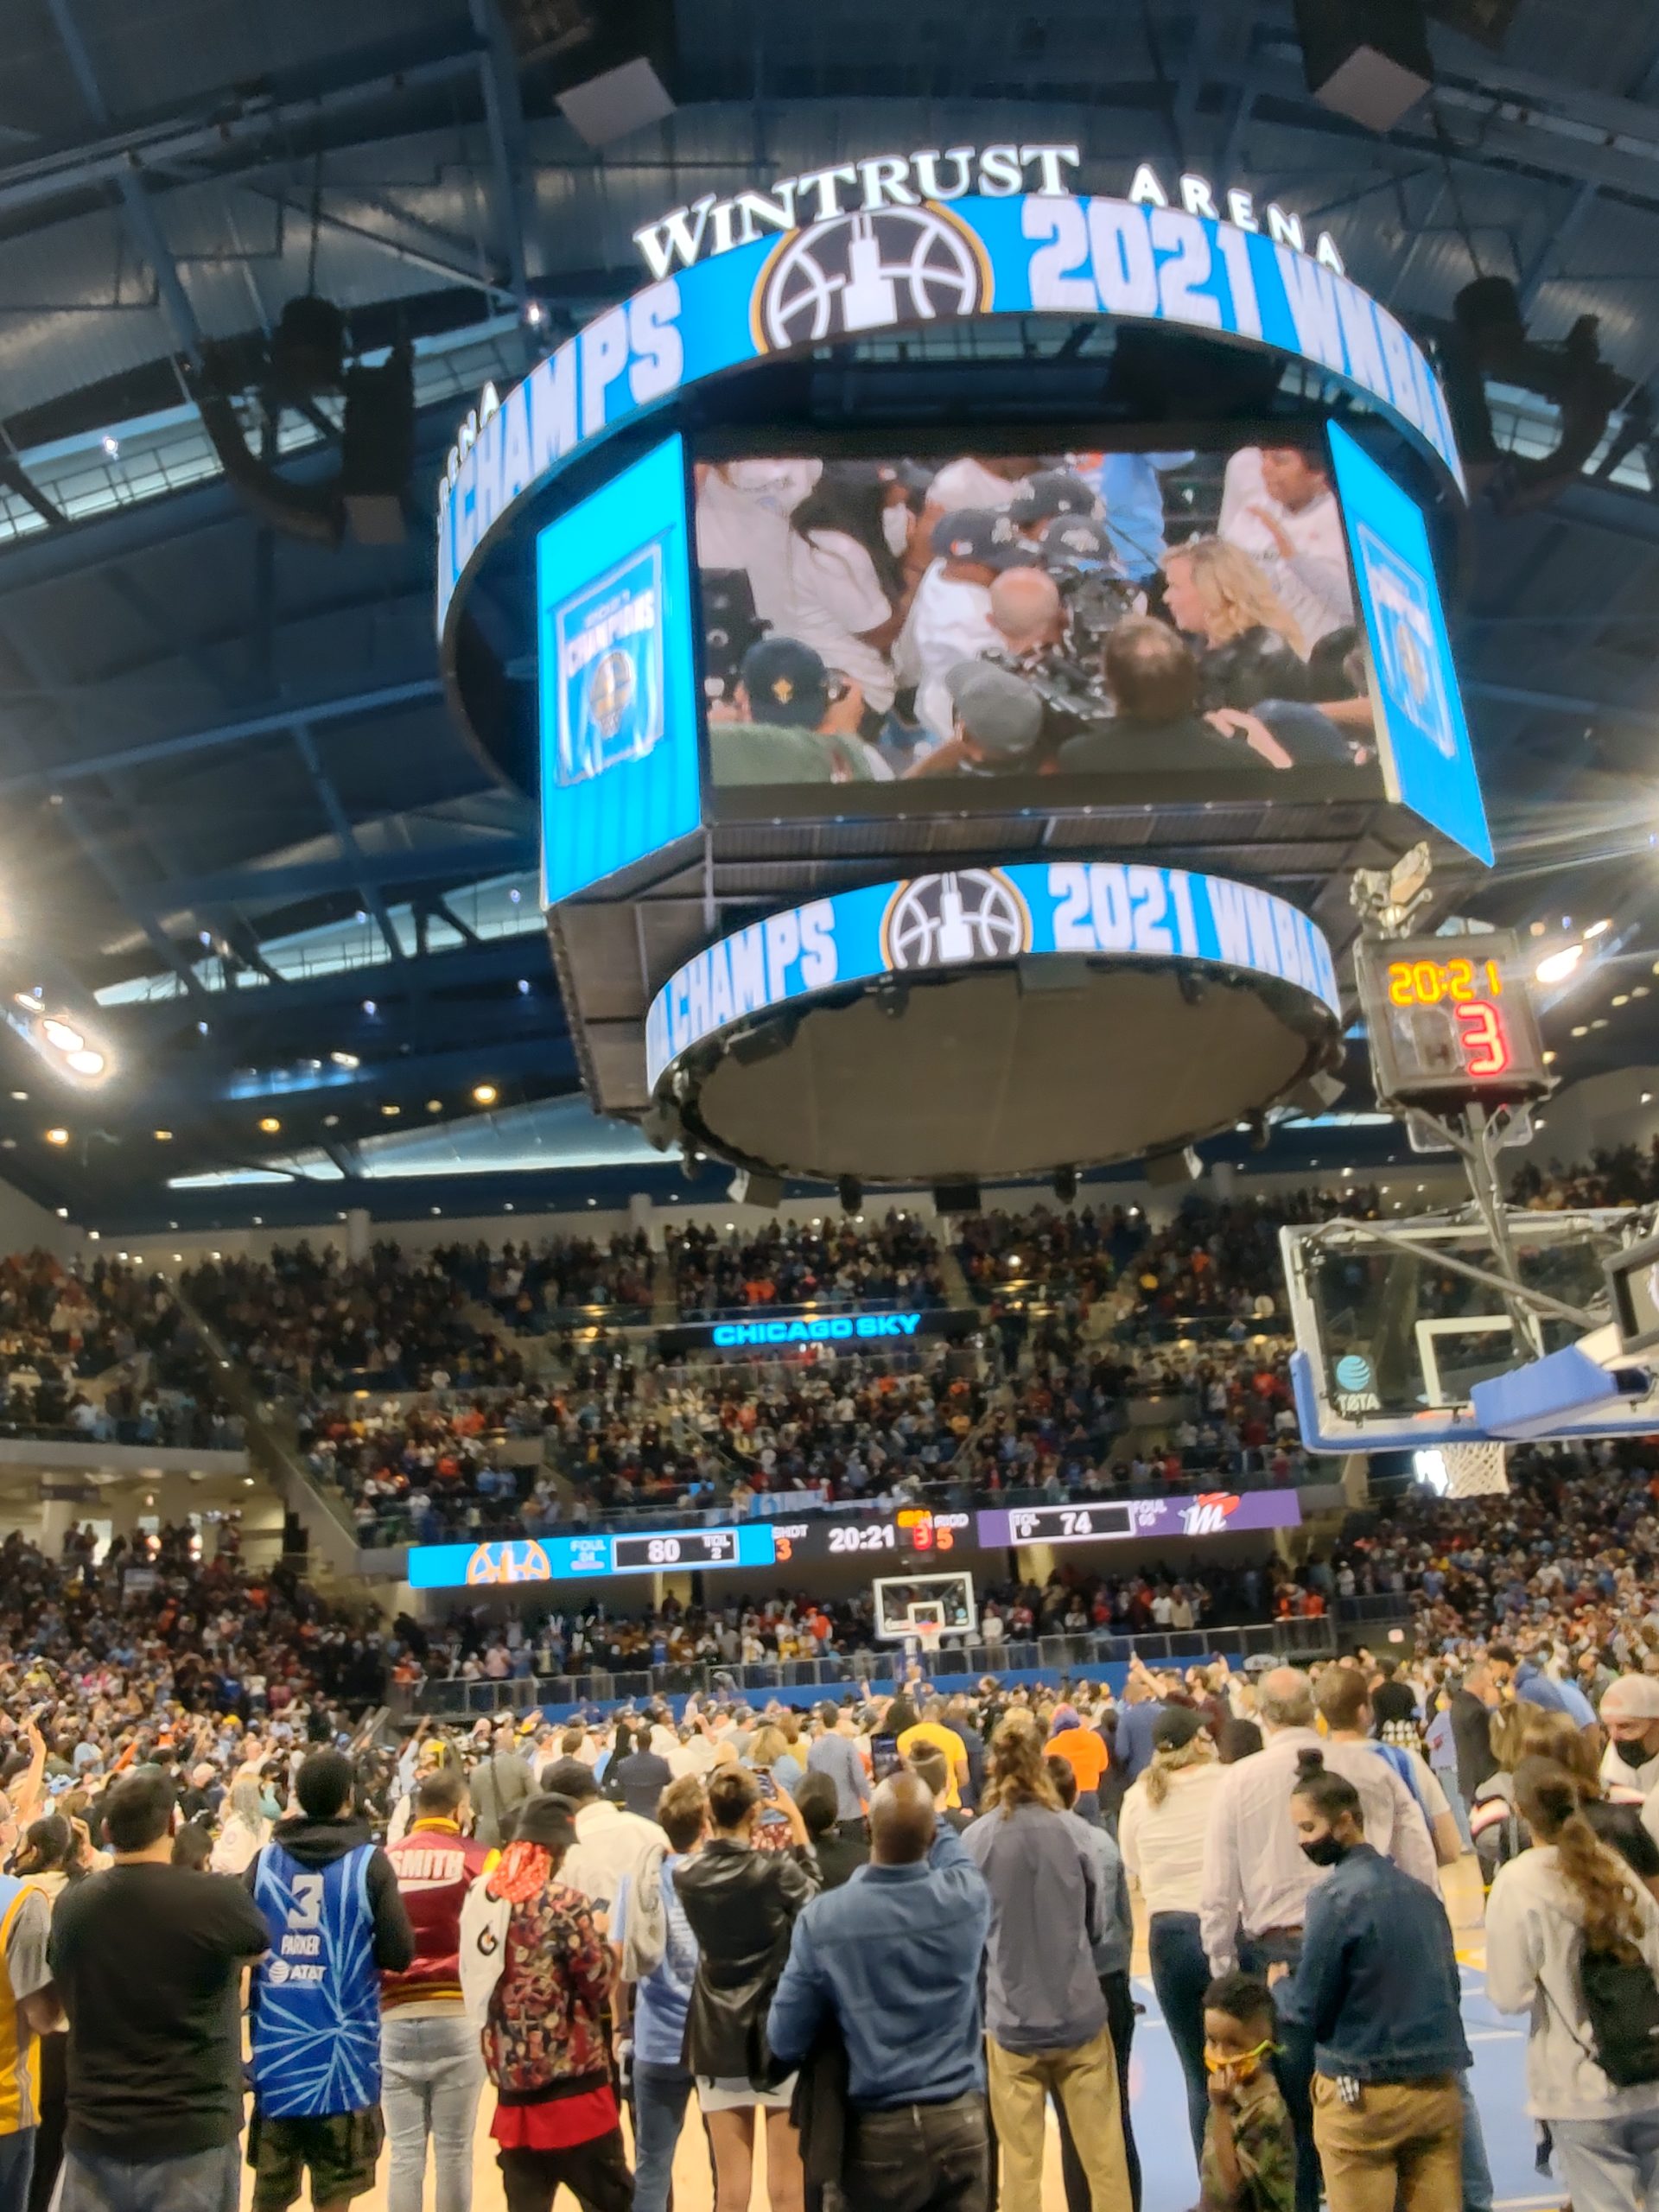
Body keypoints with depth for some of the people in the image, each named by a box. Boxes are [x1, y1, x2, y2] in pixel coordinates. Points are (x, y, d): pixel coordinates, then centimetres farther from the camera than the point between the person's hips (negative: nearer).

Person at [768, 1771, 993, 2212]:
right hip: (960, 2121, 1)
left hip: (878, 2132, -1)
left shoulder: (822, 1920, -17)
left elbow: (784, 2041, -7)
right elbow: (952, 1852, 12)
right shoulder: (967, 1896, -14)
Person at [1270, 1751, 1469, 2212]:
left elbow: (1307, 2011, -11)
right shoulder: (1421, 1890, 4)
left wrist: (1279, 1983, 9)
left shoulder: (1335, 1897, -15)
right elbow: (1450, 1987, 12)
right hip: (1440, 2087, 6)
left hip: (1363, 2095, -6)